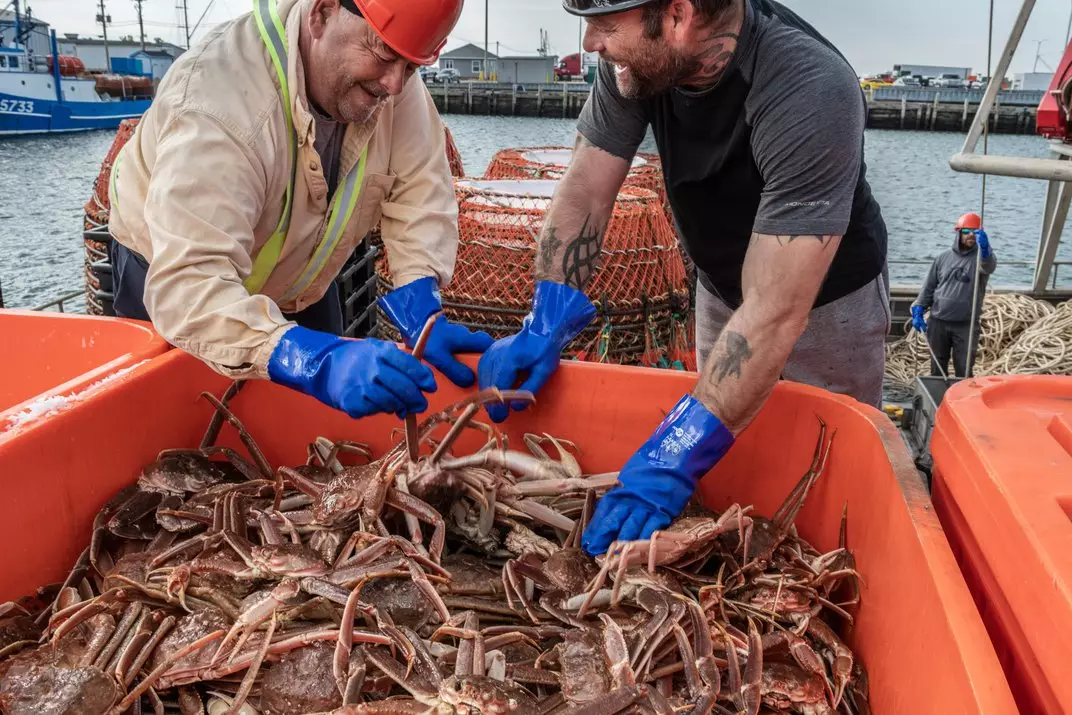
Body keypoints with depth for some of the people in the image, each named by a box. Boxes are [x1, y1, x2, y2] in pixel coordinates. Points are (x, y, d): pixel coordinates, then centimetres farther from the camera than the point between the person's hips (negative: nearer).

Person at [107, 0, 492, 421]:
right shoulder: (218, 102, -40)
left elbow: (420, 197, -22)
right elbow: (187, 286, -48)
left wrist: (423, 319, -38)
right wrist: (323, 364, -61)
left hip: (300, 284, 5)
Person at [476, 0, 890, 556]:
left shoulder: (811, 92, -38)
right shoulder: (638, 57, -21)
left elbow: (775, 314, -41)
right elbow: (582, 196, -15)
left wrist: (676, 455, -43)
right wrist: (544, 331, -24)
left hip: (826, 298, -4)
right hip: (723, 285, 5)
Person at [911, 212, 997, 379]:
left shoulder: (981, 256, -1)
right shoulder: (943, 258, 8)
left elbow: (989, 265, -27)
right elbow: (928, 287, 12)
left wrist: (985, 248, -49)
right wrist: (918, 312, 3)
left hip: (967, 325, -2)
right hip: (938, 322, 3)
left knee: (964, 371, -1)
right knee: (937, 369, 12)